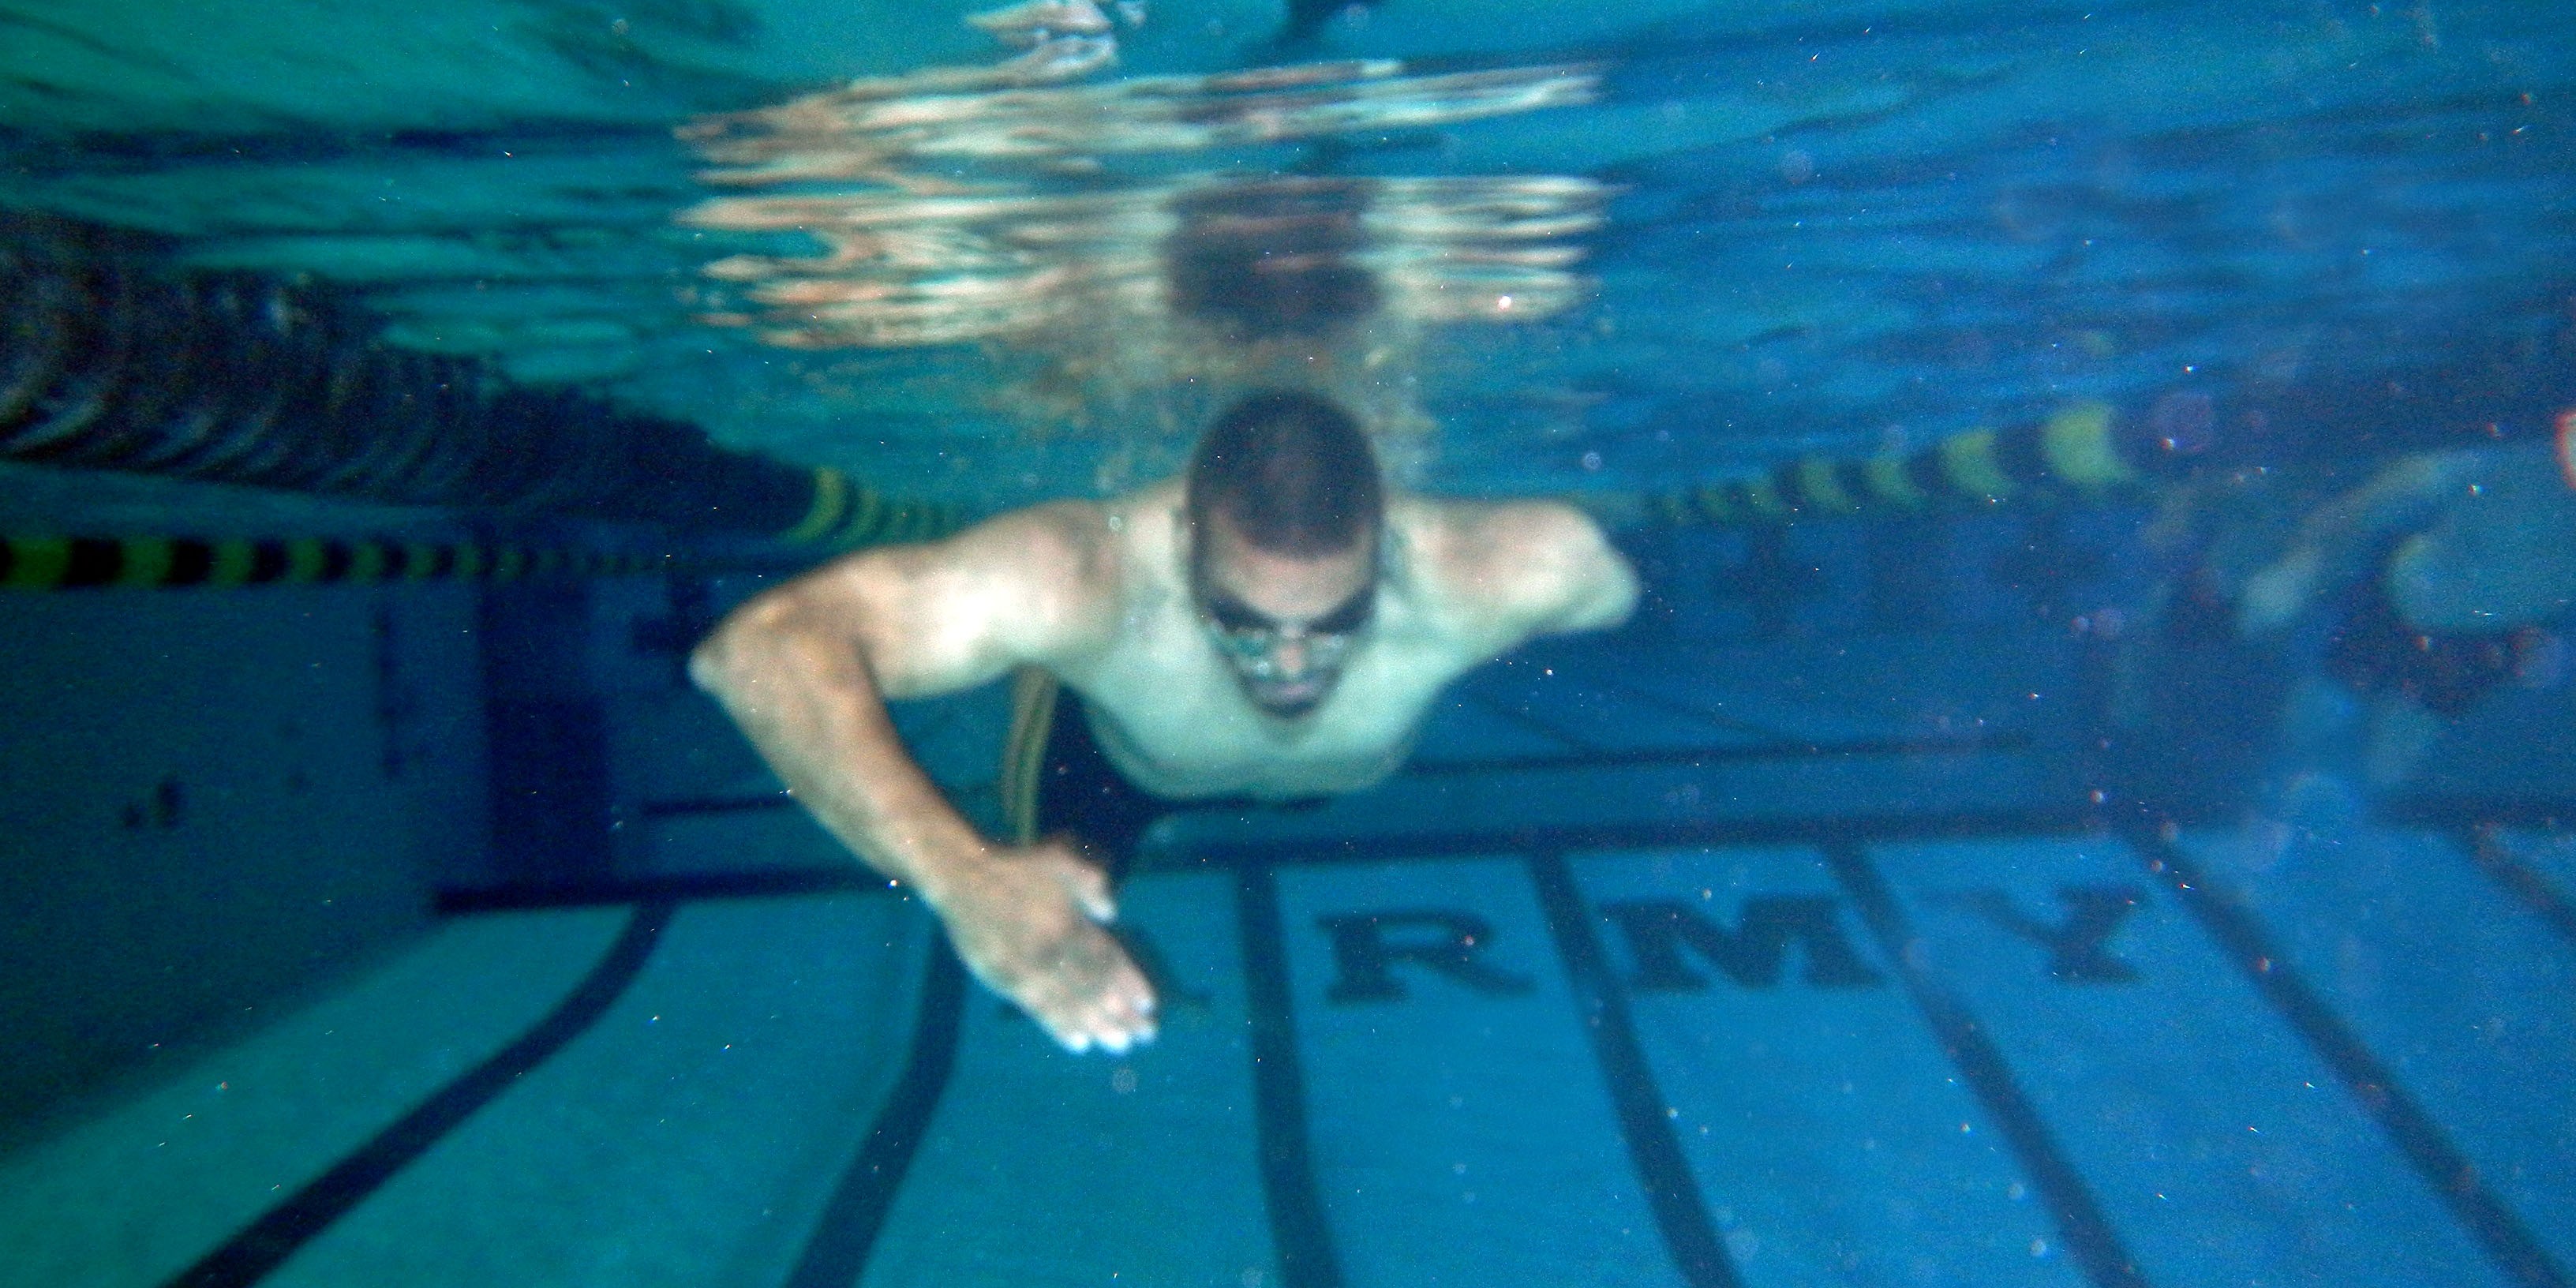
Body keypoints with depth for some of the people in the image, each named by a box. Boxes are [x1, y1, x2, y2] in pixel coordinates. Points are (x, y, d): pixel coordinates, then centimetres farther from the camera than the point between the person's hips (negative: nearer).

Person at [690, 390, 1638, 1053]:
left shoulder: (1477, 576, -47)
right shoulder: (1081, 581, -49)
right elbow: (758, 645, -55)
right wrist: (958, 875, -67)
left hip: (1355, 795, 3)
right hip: (1123, 777, -2)